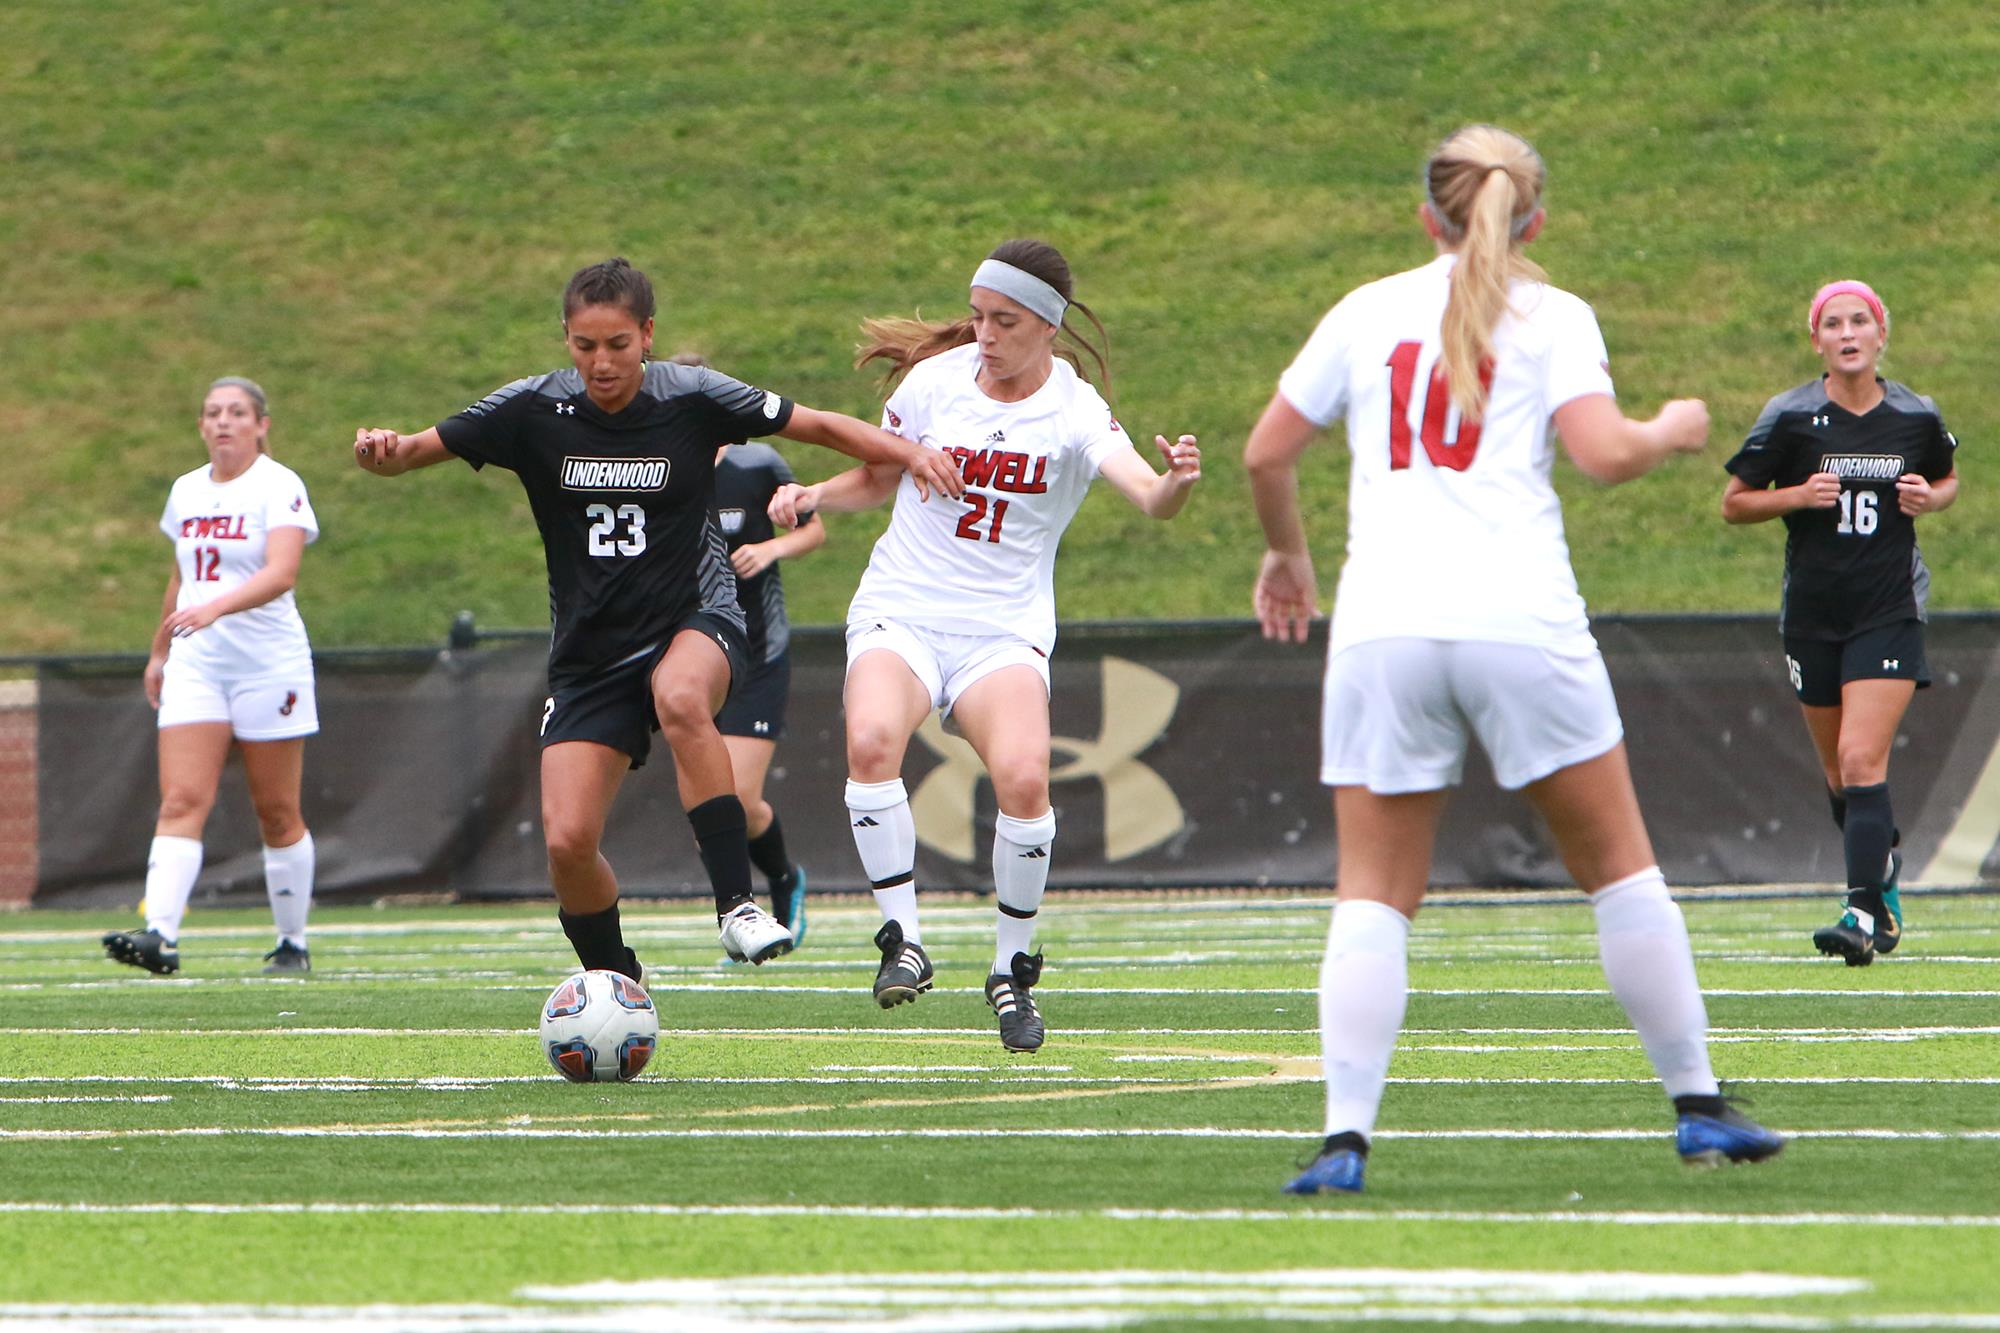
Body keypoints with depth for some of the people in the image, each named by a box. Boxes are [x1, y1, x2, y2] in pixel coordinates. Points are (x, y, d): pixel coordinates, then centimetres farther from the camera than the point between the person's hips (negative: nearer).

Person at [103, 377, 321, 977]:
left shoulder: (278, 487, -8)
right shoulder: (186, 491, 12)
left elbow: (282, 572, -23)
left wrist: (215, 607, -36)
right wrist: (159, 652, 28)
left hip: (269, 663, -5)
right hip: (195, 665, 5)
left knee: (277, 814, 2)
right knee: (181, 800, -11)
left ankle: (293, 944, 15)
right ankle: (160, 935, -23)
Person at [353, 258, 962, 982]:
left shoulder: (692, 398, -8)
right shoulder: (533, 410, -5)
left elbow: (820, 426, 0)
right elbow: (420, 448, -1)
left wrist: (908, 454, -15)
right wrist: (383, 452, -24)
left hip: (695, 621, -3)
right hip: (588, 649, 3)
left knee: (682, 700, -40)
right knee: (568, 843, -10)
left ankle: (737, 905, -34)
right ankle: (617, 982, 18)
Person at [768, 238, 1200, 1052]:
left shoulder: (1075, 411, -6)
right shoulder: (935, 379, 1)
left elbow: (1147, 497, -24)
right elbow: (878, 478, 17)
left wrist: (1173, 483, -47)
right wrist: (814, 496, -3)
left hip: (1005, 627, -1)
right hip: (900, 610, 1)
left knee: (1023, 777, -26)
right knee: (871, 739, -31)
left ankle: (1013, 970, -4)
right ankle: (903, 940, -18)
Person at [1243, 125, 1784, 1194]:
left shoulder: (1367, 312, 14)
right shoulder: (1551, 317, 6)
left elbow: (1266, 453, 16)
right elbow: (1603, 454, -8)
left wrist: (1287, 553, 33)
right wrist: (1673, 432, 13)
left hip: (1382, 629, 2)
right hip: (1519, 618, -1)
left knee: (1374, 896, 3)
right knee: (1618, 867, 11)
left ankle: (1345, 1137, -10)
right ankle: (1698, 1112, 15)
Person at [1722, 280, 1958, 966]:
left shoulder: (1916, 417, 0)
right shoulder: (1790, 416, -4)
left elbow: (1948, 477, 19)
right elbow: (1734, 502, 2)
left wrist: (1930, 497, -4)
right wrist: (1799, 495, -15)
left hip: (1890, 608, -2)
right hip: (1812, 612, 2)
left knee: (1862, 759, -16)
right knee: (1839, 771, 12)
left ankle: (1864, 914, -19)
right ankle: (1884, 878, 35)